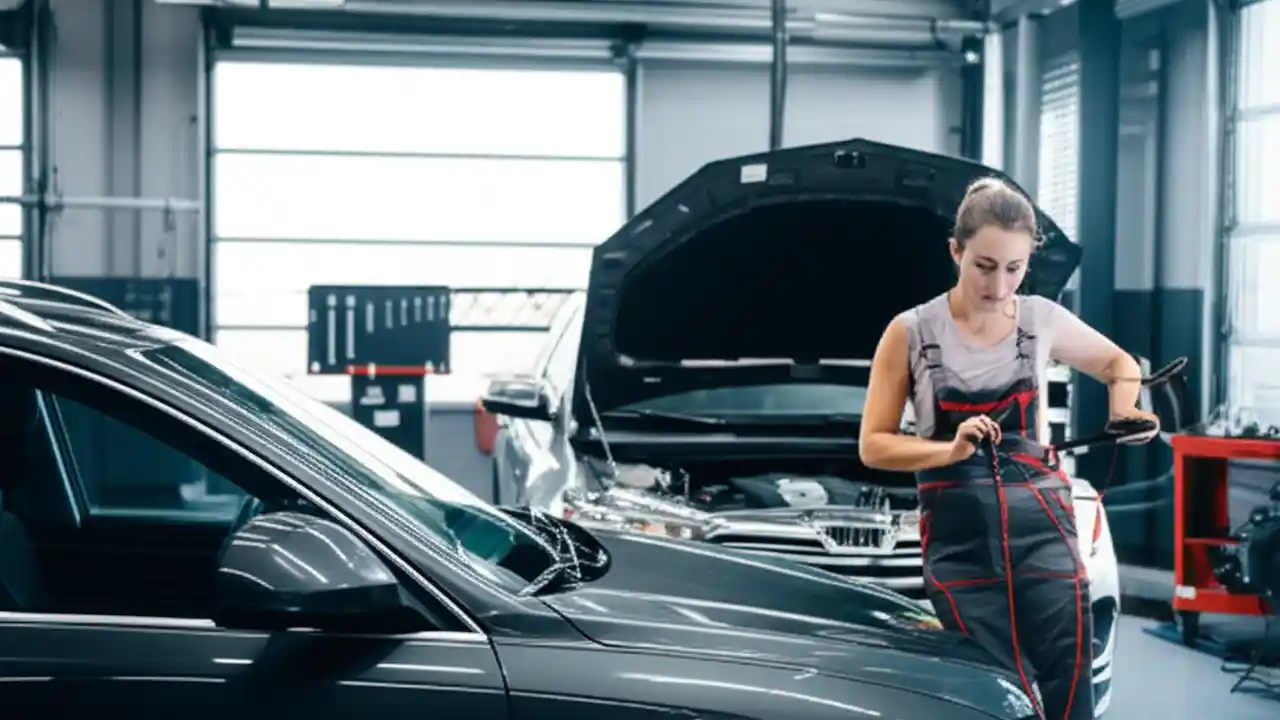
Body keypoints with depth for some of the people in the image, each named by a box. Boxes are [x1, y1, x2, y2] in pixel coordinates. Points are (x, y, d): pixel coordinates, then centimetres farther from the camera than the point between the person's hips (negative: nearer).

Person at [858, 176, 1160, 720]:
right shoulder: (911, 332, -2)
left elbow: (1119, 363, 24)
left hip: (1040, 525, 2)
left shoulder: (1043, 319, 5)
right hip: (959, 538, -2)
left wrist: (1125, 414, 3)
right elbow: (873, 445, -1)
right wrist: (952, 450, -16)